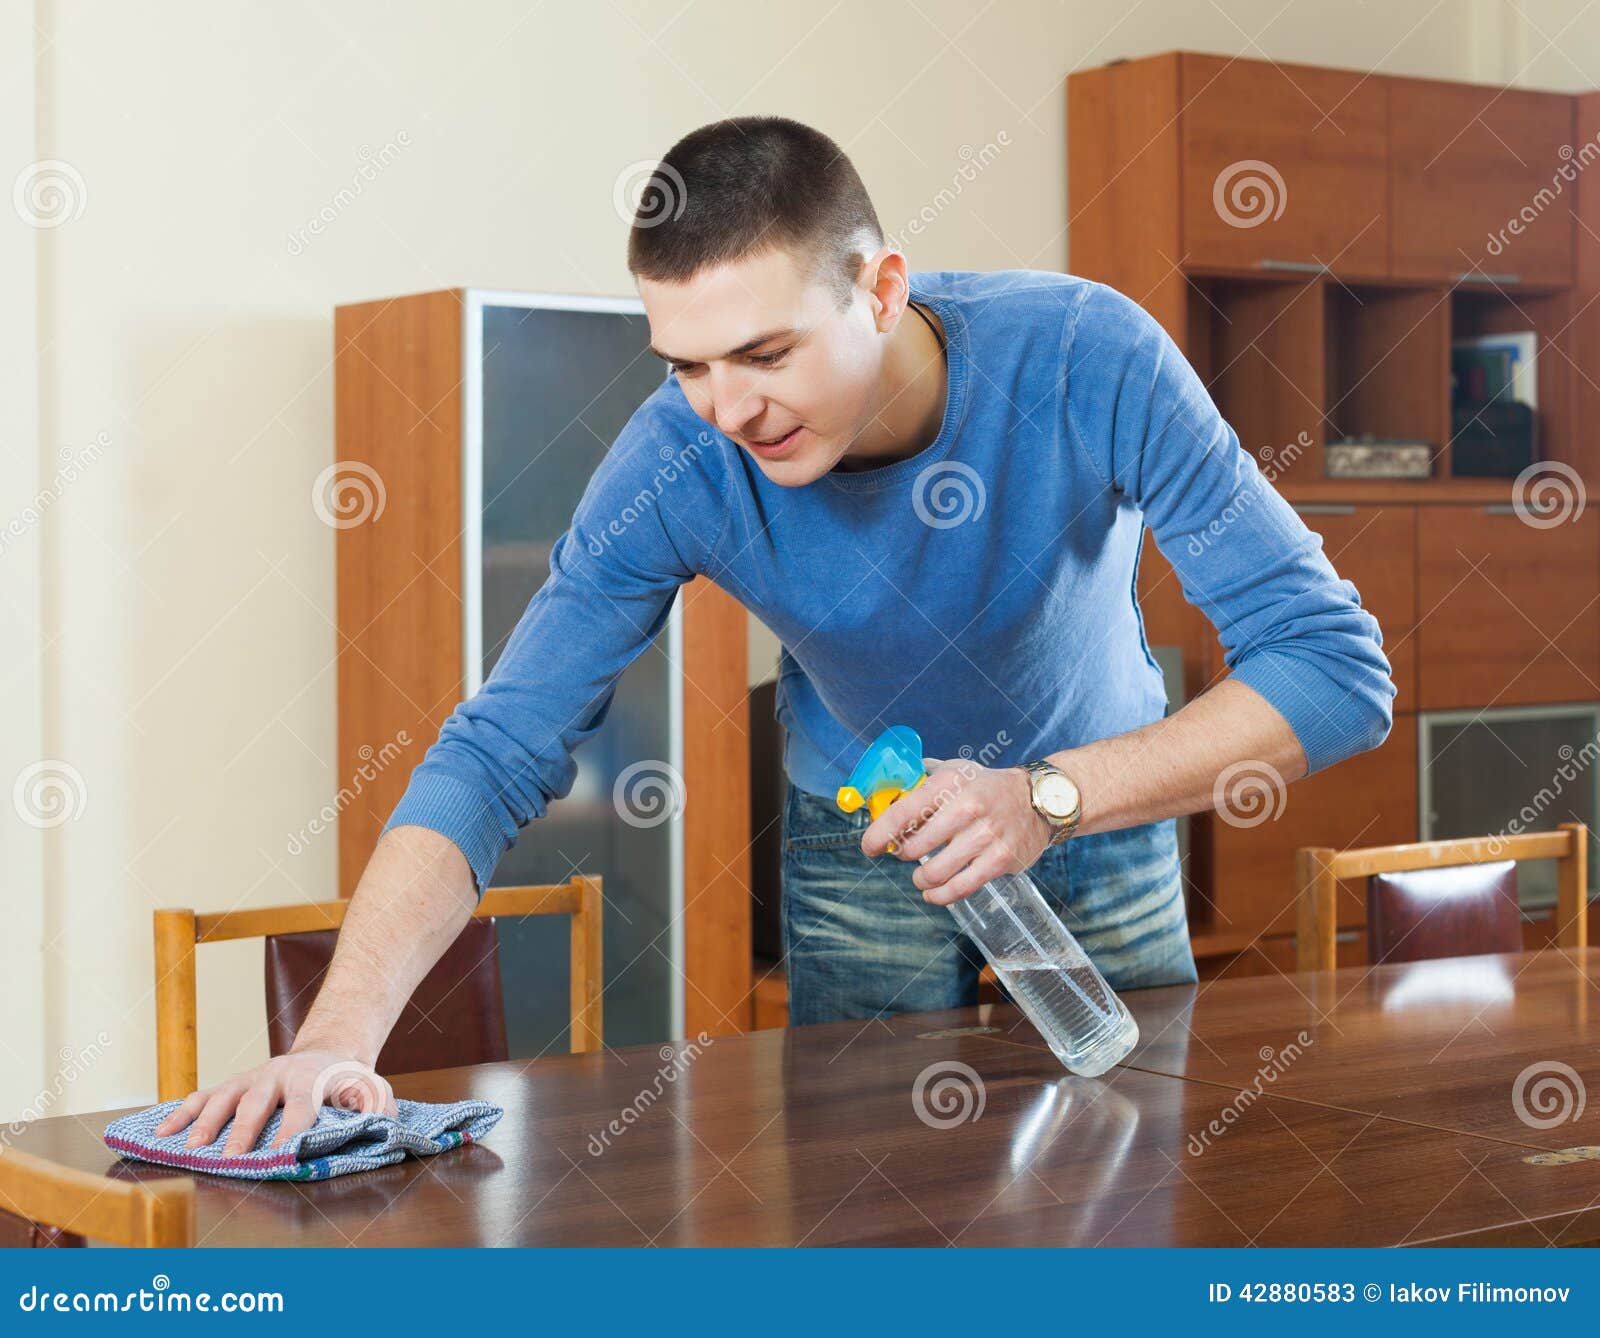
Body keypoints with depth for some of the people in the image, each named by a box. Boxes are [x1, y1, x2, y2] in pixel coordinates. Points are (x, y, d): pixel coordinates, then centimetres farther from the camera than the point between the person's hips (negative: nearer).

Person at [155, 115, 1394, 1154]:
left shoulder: (1086, 358, -33)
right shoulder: (677, 462, -29)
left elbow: (1336, 666, -33)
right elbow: (498, 756, -29)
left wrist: (1051, 796, -43)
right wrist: (338, 1035, -44)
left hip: (1102, 798, 0)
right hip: (858, 838, 0)